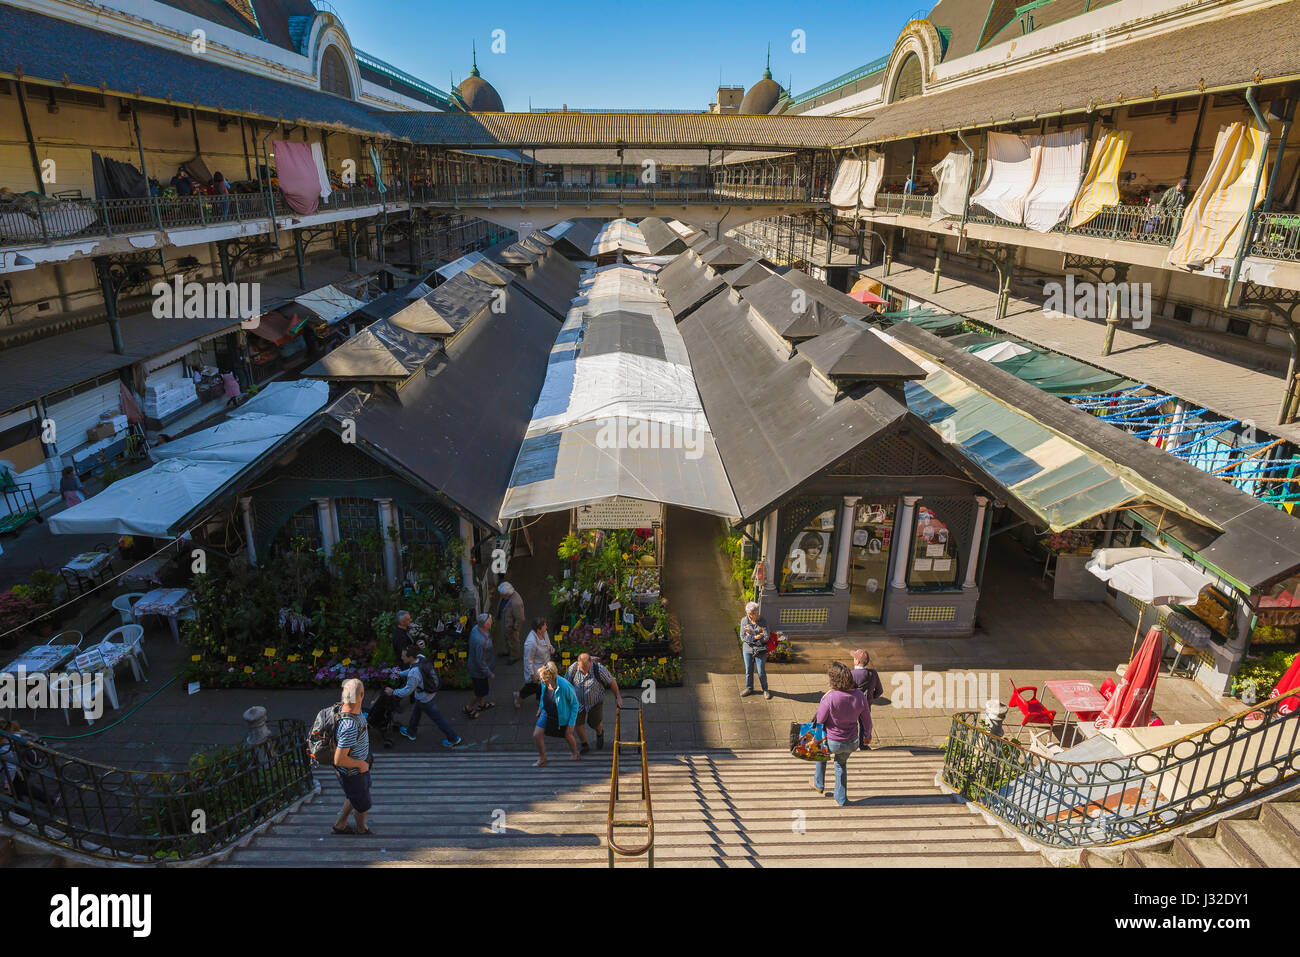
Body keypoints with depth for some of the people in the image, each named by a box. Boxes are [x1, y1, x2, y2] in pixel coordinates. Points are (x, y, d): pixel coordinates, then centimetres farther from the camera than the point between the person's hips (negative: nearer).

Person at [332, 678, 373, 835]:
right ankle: (361, 828, 48)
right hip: (351, 772, -8)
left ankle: (340, 825, 51)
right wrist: (361, 764, -19)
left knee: (358, 794, 32)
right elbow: (339, 760, -37)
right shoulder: (350, 726, -42)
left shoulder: (344, 707, -14)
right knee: (362, 804, 19)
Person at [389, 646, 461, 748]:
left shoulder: (414, 674, -39)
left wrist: (393, 692, -8)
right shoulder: (420, 657, -16)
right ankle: (410, 732, 54)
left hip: (425, 698, -8)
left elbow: (407, 691, -23)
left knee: (437, 718, 12)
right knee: (416, 710, 30)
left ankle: (453, 738, 29)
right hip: (430, 688, 8)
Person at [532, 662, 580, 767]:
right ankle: (542, 758, 23)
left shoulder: (565, 686, -35)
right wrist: (540, 707, 17)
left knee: (568, 735, 17)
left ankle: (575, 752, 51)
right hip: (547, 713, 4)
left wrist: (571, 723, -18)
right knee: (536, 735, -4)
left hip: (562, 716, -4)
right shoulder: (544, 683, -20)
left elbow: (574, 704, -21)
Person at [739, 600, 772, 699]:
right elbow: (743, 637, -10)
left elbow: (765, 638, -18)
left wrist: (751, 633, -18)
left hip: (760, 651, -2)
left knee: (761, 672, 5)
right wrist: (755, 637, -21)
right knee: (748, 671, 14)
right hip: (748, 650, 2)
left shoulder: (763, 621, -13)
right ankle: (749, 688, 35)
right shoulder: (744, 620, -7)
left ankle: (765, 689, 27)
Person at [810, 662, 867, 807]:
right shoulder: (860, 696, -17)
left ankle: (819, 784, 51)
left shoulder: (829, 698, -32)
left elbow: (819, 720, -20)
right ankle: (841, 799, 42)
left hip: (833, 742, -3)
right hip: (852, 742, 3)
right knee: (841, 763, 32)